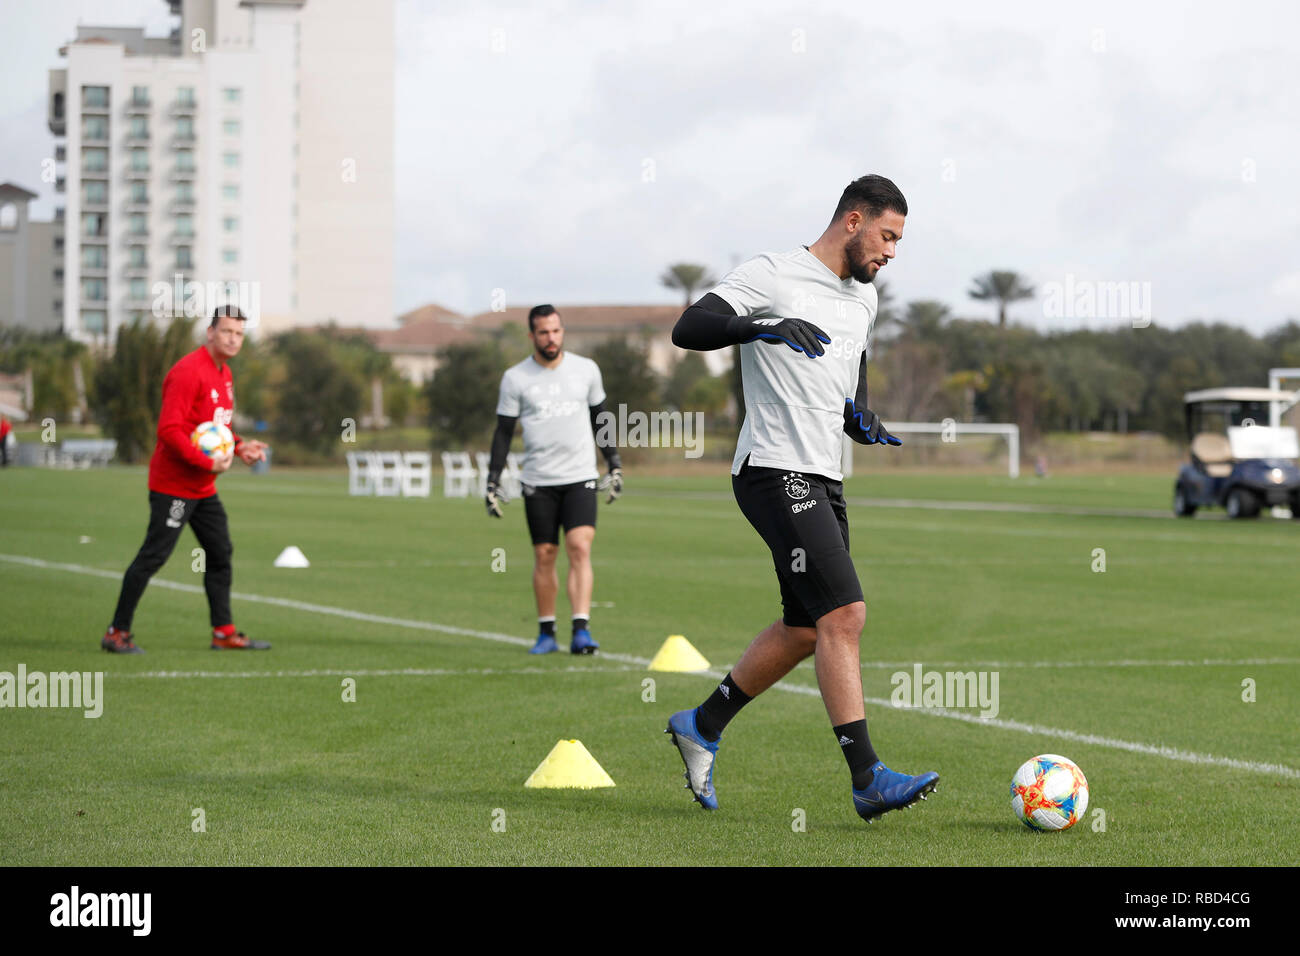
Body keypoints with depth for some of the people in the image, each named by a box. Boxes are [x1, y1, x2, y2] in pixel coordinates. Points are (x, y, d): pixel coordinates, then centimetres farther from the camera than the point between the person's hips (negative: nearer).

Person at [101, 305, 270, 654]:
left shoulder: (224, 373, 12)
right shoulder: (188, 372, -18)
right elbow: (169, 429, -24)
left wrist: (239, 447, 7)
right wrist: (207, 463, -24)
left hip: (204, 487, 10)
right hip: (173, 484, -10)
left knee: (220, 554, 12)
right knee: (154, 555, -8)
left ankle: (224, 632, 19)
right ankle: (118, 633, -3)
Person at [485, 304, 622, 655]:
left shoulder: (586, 370, 6)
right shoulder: (515, 378, 1)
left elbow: (600, 419, 17)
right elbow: (503, 432, 5)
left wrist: (615, 467, 17)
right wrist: (493, 482, 0)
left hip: (580, 478, 0)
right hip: (538, 481, 0)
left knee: (580, 548, -15)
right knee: (544, 556, 3)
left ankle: (581, 631, -18)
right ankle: (546, 632, 16)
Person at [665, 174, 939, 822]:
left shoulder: (863, 299, 18)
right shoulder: (772, 276, -8)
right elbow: (688, 330, -18)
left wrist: (861, 418, 11)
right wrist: (763, 326, -33)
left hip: (823, 478, 10)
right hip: (775, 471, -9)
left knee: (805, 629, 13)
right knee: (844, 615, -17)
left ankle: (702, 726, 31)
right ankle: (868, 779, -18)